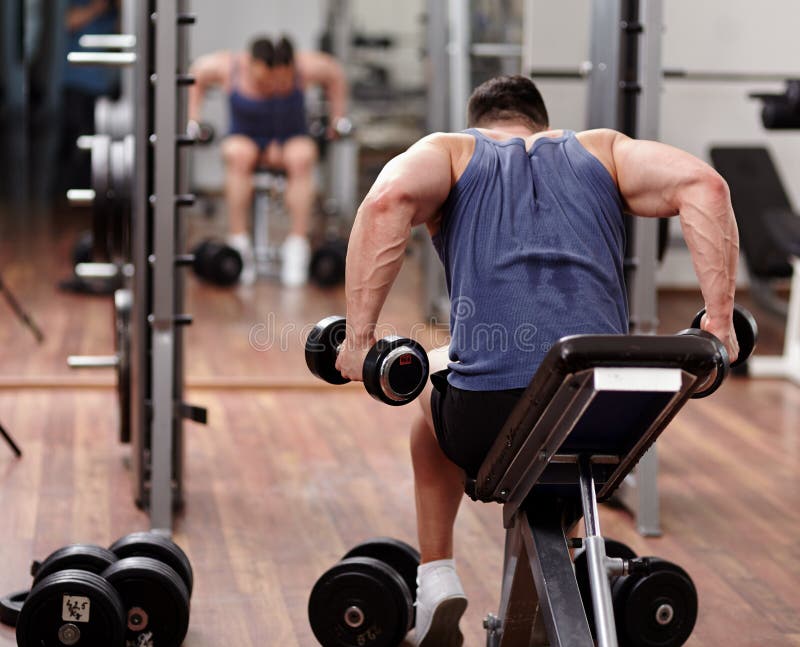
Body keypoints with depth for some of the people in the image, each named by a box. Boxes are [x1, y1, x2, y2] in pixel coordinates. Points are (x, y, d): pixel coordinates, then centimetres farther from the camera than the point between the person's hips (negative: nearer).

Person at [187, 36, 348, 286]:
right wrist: (192, 119, 2)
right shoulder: (227, 67, -15)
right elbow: (197, 74, 5)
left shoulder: (305, 68, -15)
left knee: (301, 157, -37)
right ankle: (238, 243, -33)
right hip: (246, 140, 0)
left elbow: (335, 74, 4)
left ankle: (297, 246, -35)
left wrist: (338, 119, 3)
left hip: (290, 140, 0)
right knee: (238, 154, -37)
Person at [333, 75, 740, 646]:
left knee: (432, 382, 36)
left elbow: (389, 199, -6)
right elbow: (703, 185, 5)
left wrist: (358, 335, -2)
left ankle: (436, 580, 32)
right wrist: (720, 323, 6)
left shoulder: (451, 151, 18)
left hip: (490, 423, -2)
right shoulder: (600, 149, 24)